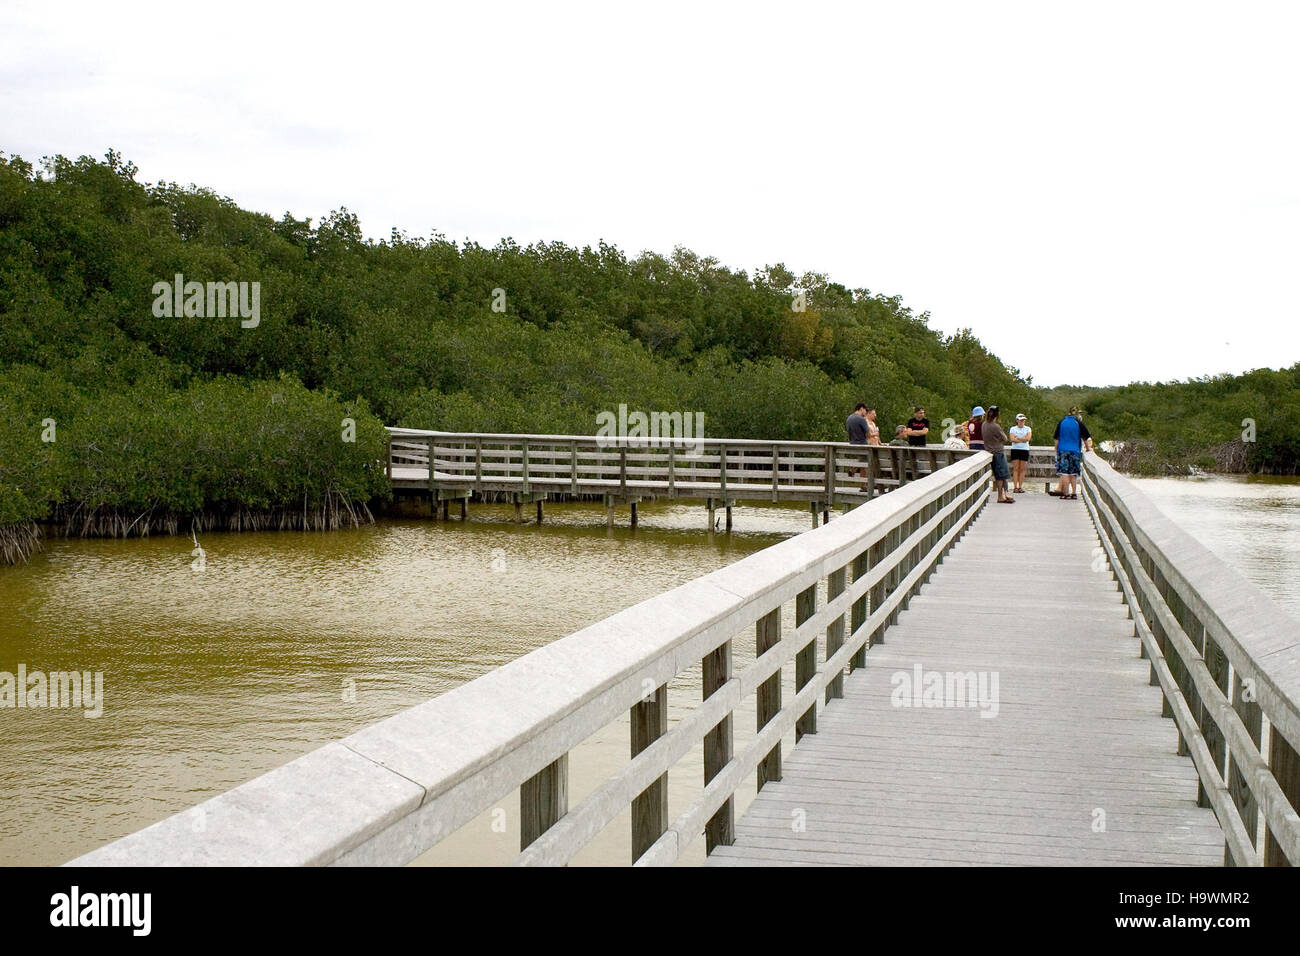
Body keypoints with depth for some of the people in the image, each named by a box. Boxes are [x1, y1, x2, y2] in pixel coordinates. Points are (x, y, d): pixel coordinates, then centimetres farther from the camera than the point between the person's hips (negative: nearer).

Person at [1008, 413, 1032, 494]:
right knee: (1015, 469, -5)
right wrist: (1023, 439, -6)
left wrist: (1017, 438, -6)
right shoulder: (1013, 429, 8)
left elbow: (1028, 438, -6)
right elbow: (1012, 439, -6)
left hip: (1024, 450, 1)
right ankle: (1015, 487, -7)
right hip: (1015, 450, -1)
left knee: (1022, 469, -2)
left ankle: (1020, 487, 0)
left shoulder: (1028, 429, 11)